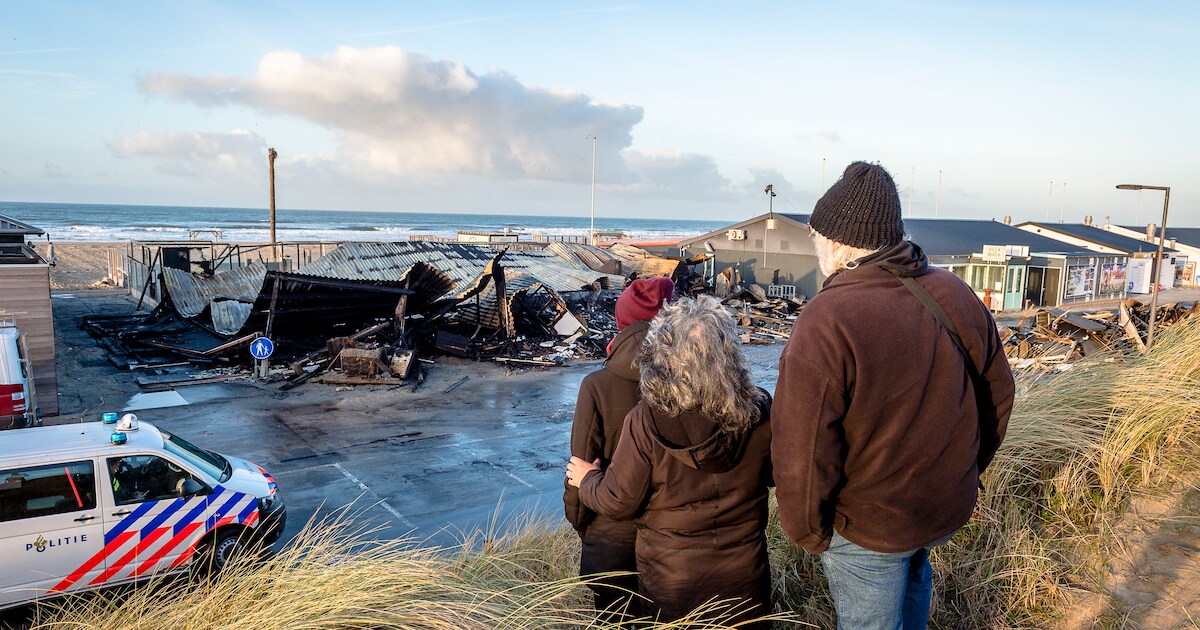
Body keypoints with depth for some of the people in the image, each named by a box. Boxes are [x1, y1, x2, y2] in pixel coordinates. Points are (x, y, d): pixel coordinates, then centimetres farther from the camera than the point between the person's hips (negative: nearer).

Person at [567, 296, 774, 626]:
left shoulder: (647, 420, -24)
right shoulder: (760, 412, -17)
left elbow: (618, 502, -14)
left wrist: (588, 480, 6)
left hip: (671, 581, -1)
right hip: (744, 575, 2)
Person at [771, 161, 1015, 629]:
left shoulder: (824, 323, -26)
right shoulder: (956, 295, -5)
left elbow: (802, 450, -26)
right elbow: (998, 391, 7)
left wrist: (806, 530, -9)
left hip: (866, 523, -6)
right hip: (951, 506, 6)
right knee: (912, 572, 34)